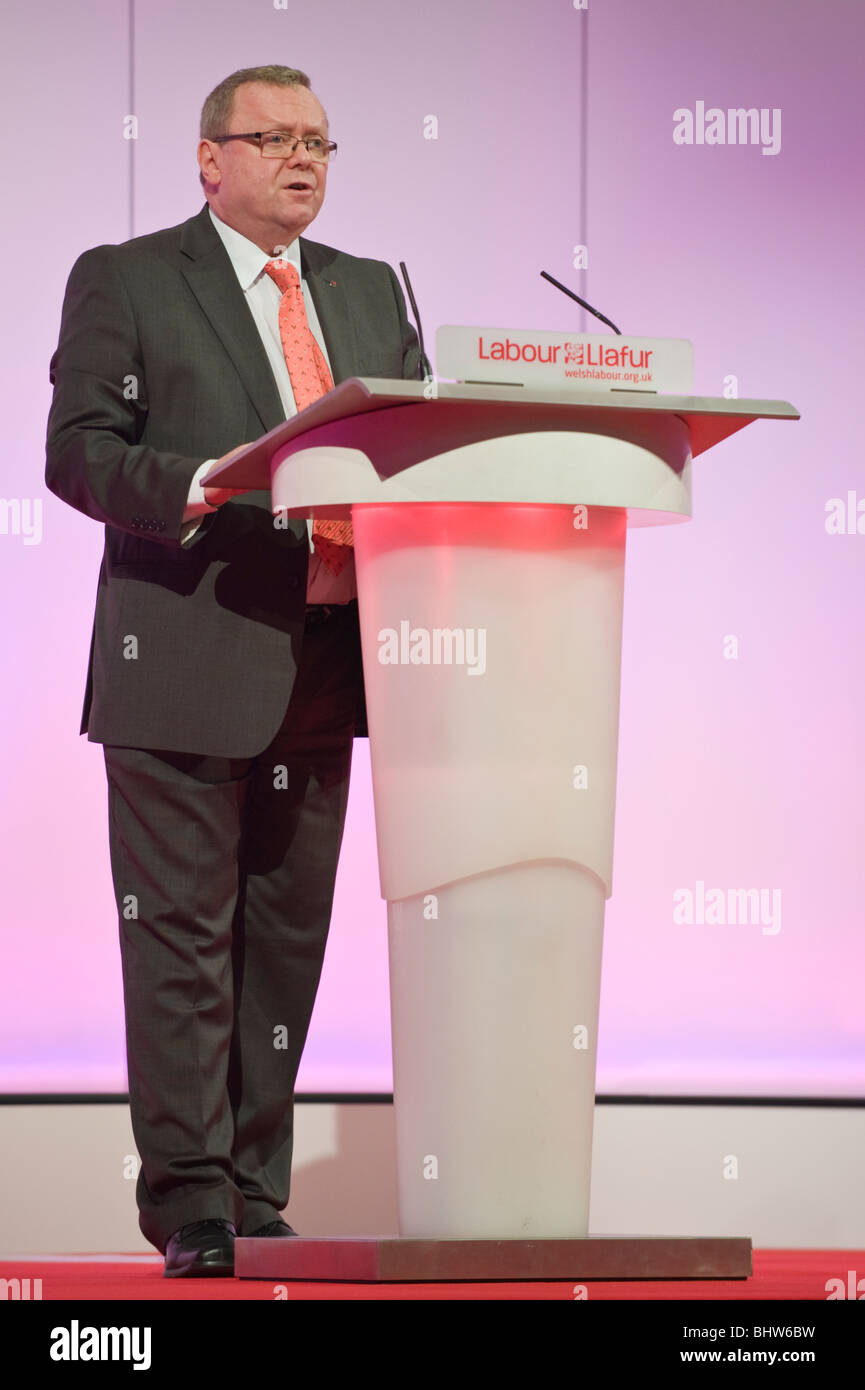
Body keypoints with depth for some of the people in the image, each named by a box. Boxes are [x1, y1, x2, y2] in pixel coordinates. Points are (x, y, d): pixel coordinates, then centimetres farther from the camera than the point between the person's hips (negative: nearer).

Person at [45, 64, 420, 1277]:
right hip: (184, 664, -5)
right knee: (181, 943, -4)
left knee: (288, 941, 9)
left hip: (320, 665, 5)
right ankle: (189, 1201, 1)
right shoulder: (125, 281, 3)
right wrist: (203, 486, -22)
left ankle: (255, 1195, 17)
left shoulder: (373, 292, 18)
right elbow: (78, 449, -6)